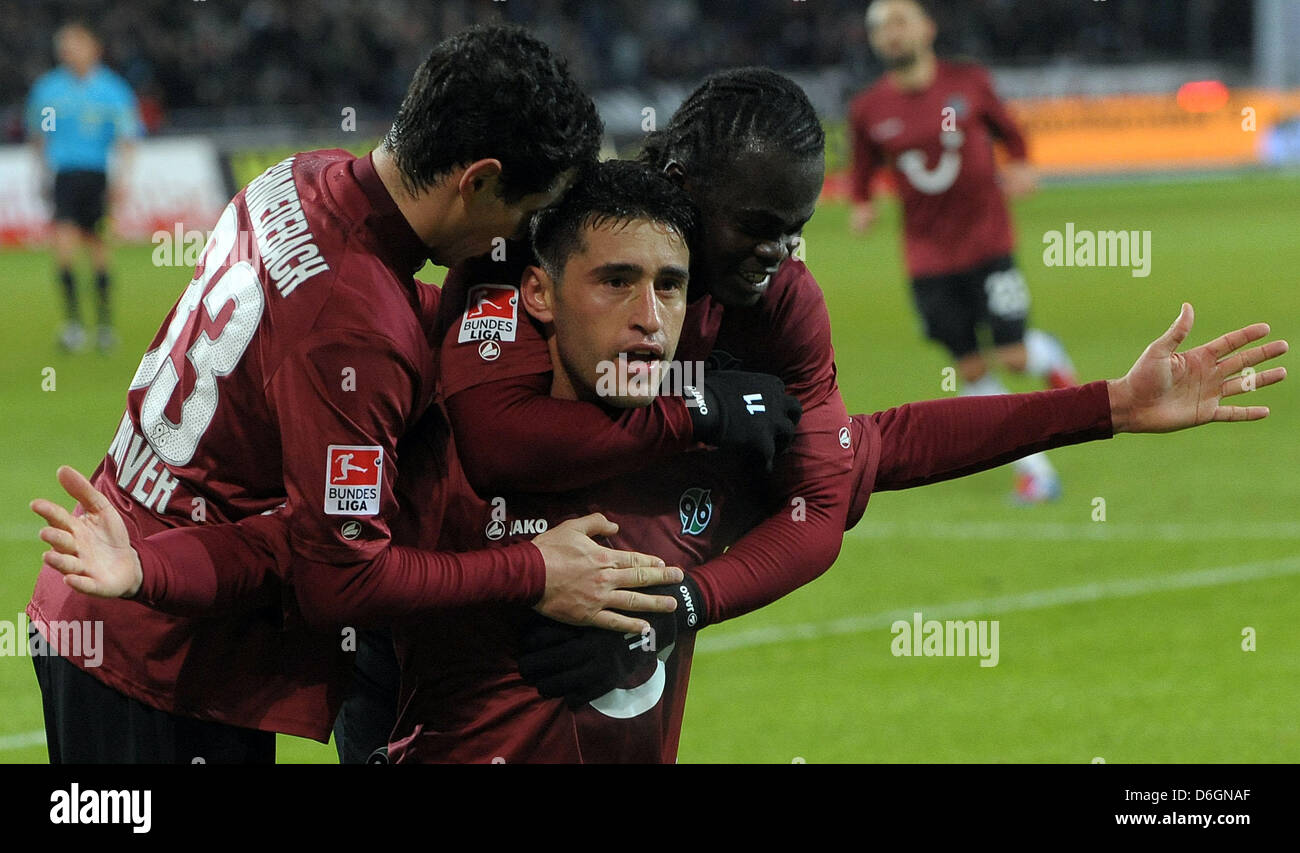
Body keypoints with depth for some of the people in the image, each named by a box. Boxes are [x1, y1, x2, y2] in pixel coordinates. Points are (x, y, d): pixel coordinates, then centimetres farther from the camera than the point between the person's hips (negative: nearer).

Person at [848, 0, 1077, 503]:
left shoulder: (968, 83, -4)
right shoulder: (869, 111, -3)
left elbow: (1005, 128, 12)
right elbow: (862, 169, 9)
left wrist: (1021, 167, -5)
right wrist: (861, 206, -11)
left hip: (987, 240, -1)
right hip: (928, 256, 1)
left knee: (1013, 357, -9)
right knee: (970, 371, 1)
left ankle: (1050, 358, 29)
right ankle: (1034, 470, 13)